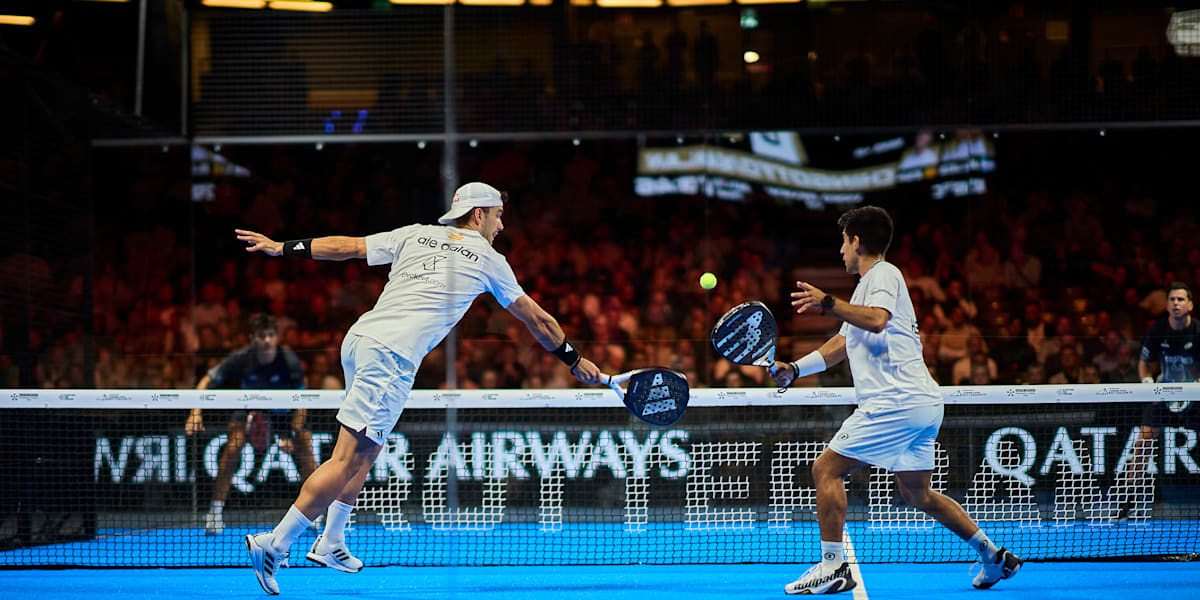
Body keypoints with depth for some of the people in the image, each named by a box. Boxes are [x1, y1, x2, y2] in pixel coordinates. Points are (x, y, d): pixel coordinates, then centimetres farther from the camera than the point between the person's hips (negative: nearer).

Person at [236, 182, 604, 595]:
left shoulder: (415, 235, 20)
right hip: (391, 356, -7)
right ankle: (274, 544, -14)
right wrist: (576, 362, 32)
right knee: (348, 461, -9)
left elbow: (346, 246, 18)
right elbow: (536, 319, 20)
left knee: (365, 450, 20)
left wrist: (283, 248, 26)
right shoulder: (489, 260, 11)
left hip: (358, 339, 7)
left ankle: (330, 544, 23)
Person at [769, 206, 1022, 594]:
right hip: (922, 404, 10)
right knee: (917, 494, 18)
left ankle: (832, 568, -12)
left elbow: (876, 320, -28)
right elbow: (841, 344, 29)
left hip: (896, 402, -10)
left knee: (826, 468, -8)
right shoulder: (869, 283, 26)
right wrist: (794, 369, 19)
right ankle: (993, 556, 19)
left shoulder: (883, 274, -5)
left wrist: (828, 303, -29)